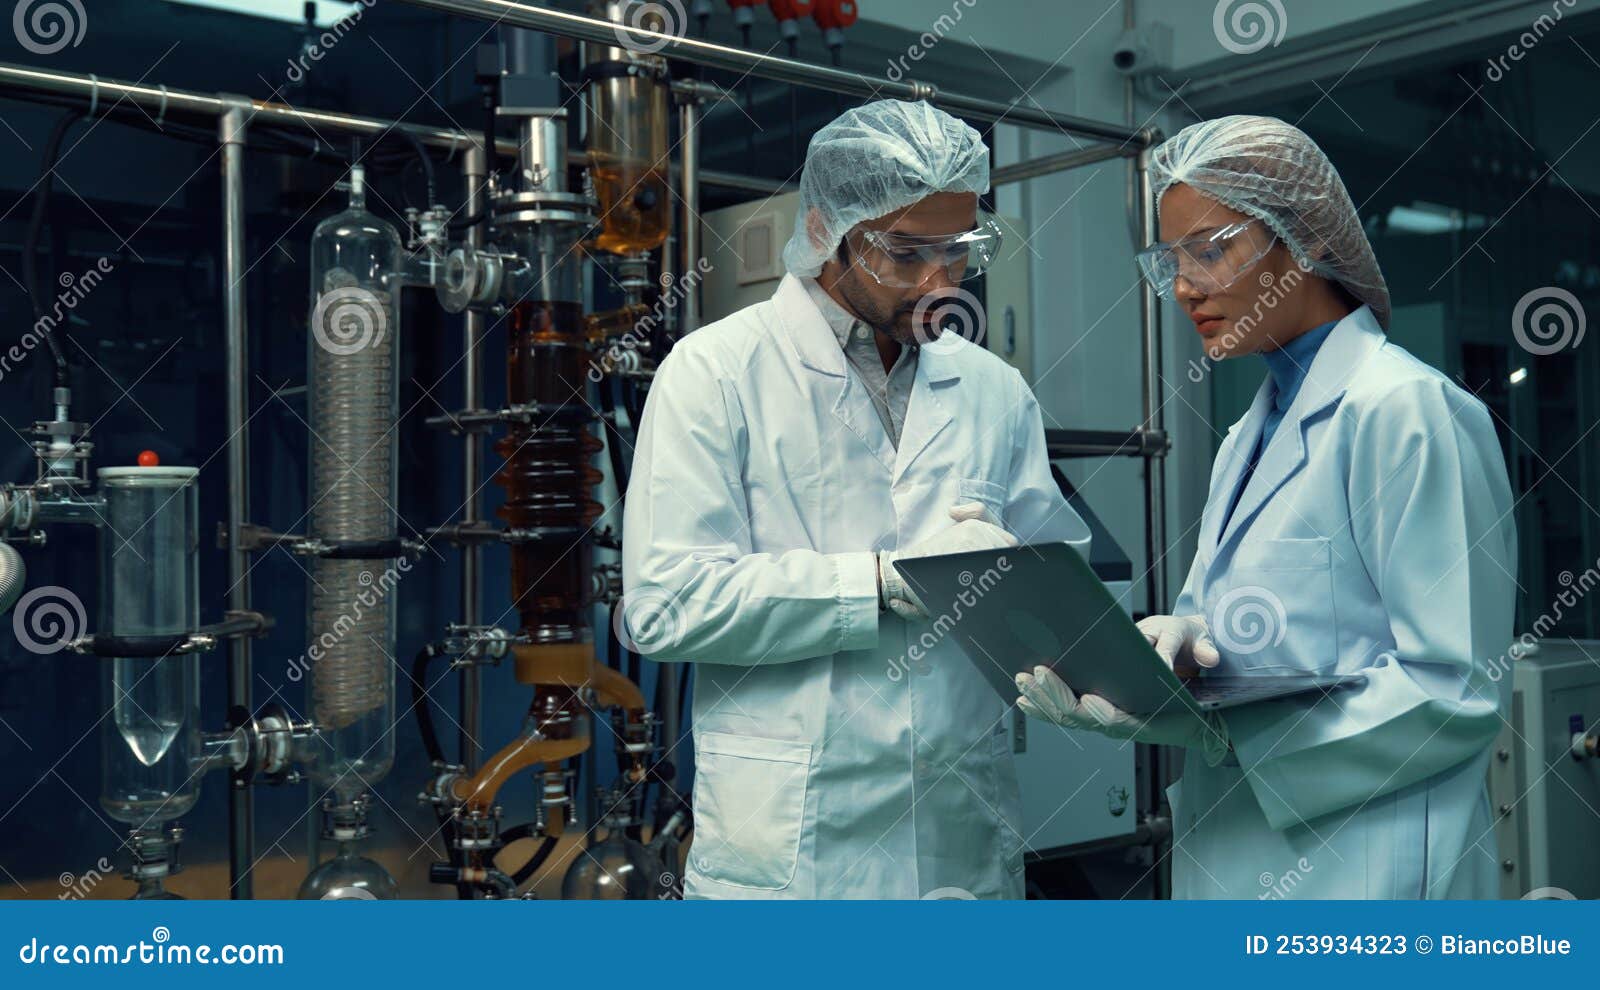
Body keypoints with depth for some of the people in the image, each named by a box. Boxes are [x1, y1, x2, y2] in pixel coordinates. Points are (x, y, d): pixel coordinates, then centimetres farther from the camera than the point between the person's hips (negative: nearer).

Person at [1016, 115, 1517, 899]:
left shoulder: (1404, 410, -15)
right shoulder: (1251, 433, 11)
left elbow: (1453, 693, -19)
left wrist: (1206, 724, -25)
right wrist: (1179, 640, -8)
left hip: (1357, 871, -8)